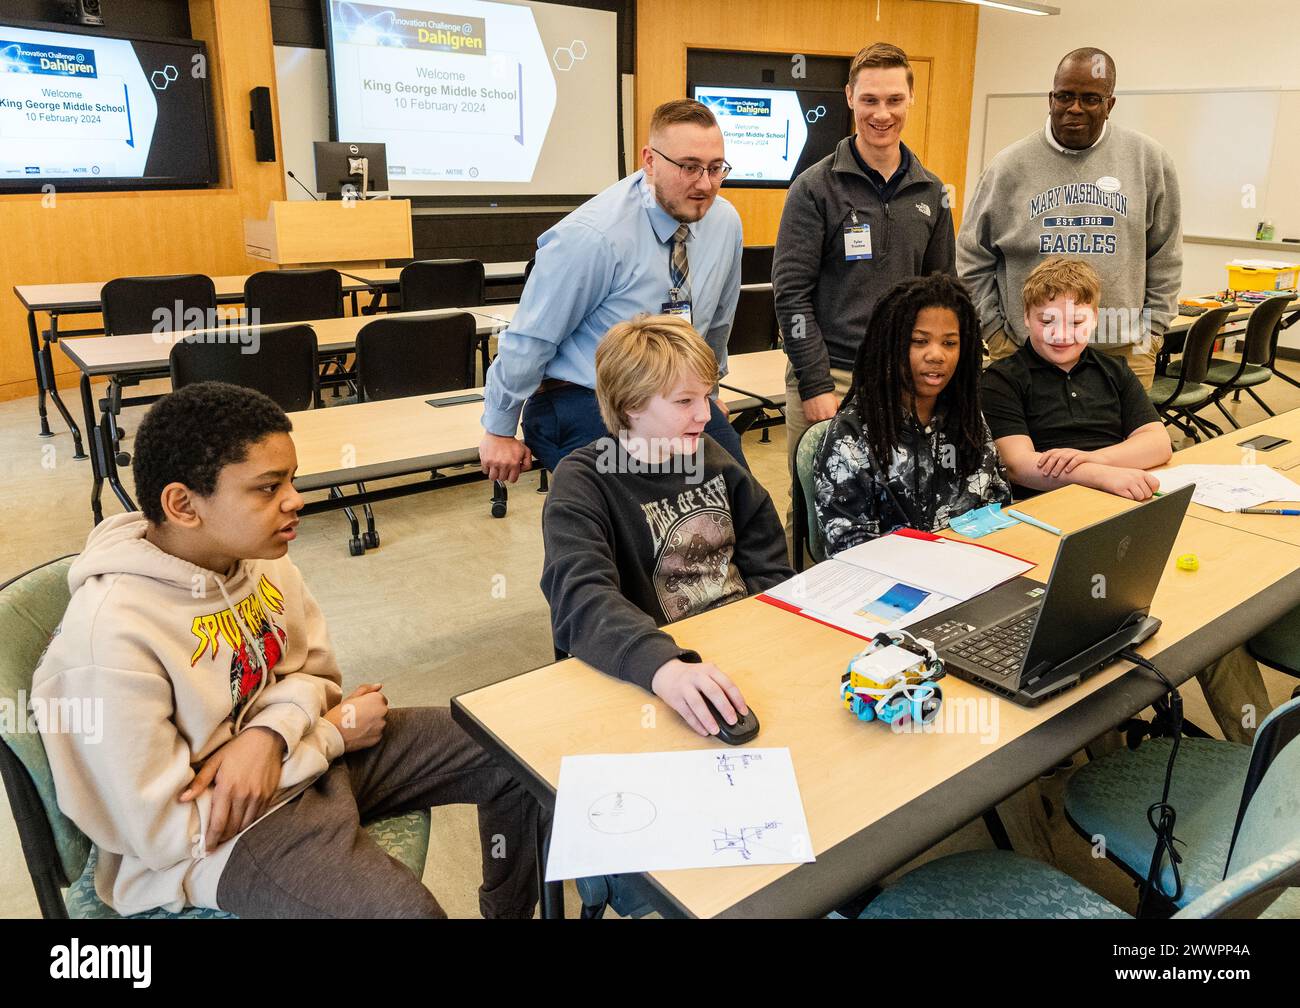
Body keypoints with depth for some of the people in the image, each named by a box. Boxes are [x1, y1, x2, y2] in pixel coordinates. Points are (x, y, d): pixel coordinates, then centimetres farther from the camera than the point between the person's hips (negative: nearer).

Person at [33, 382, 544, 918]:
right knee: (405, 908, -31)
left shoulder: (256, 553, -7)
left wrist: (270, 735, -19)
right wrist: (331, 736, -17)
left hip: (294, 751, 7)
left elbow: (313, 671, 6)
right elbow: (164, 833, -22)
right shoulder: (110, 639, -28)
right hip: (216, 836, -7)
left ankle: (509, 909, 26)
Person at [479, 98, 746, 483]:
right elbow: (530, 339, -14)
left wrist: (708, 391, 27)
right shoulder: (593, 237, -21)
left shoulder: (725, 221, -1)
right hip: (583, 404, -6)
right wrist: (499, 432, -7)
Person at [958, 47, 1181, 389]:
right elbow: (972, 258, 6)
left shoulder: (1149, 160, 4)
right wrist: (995, 332, 2)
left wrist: (1152, 332, 7)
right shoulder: (1010, 166, 1)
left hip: (1123, 352, 1)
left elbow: (1165, 257, 11)